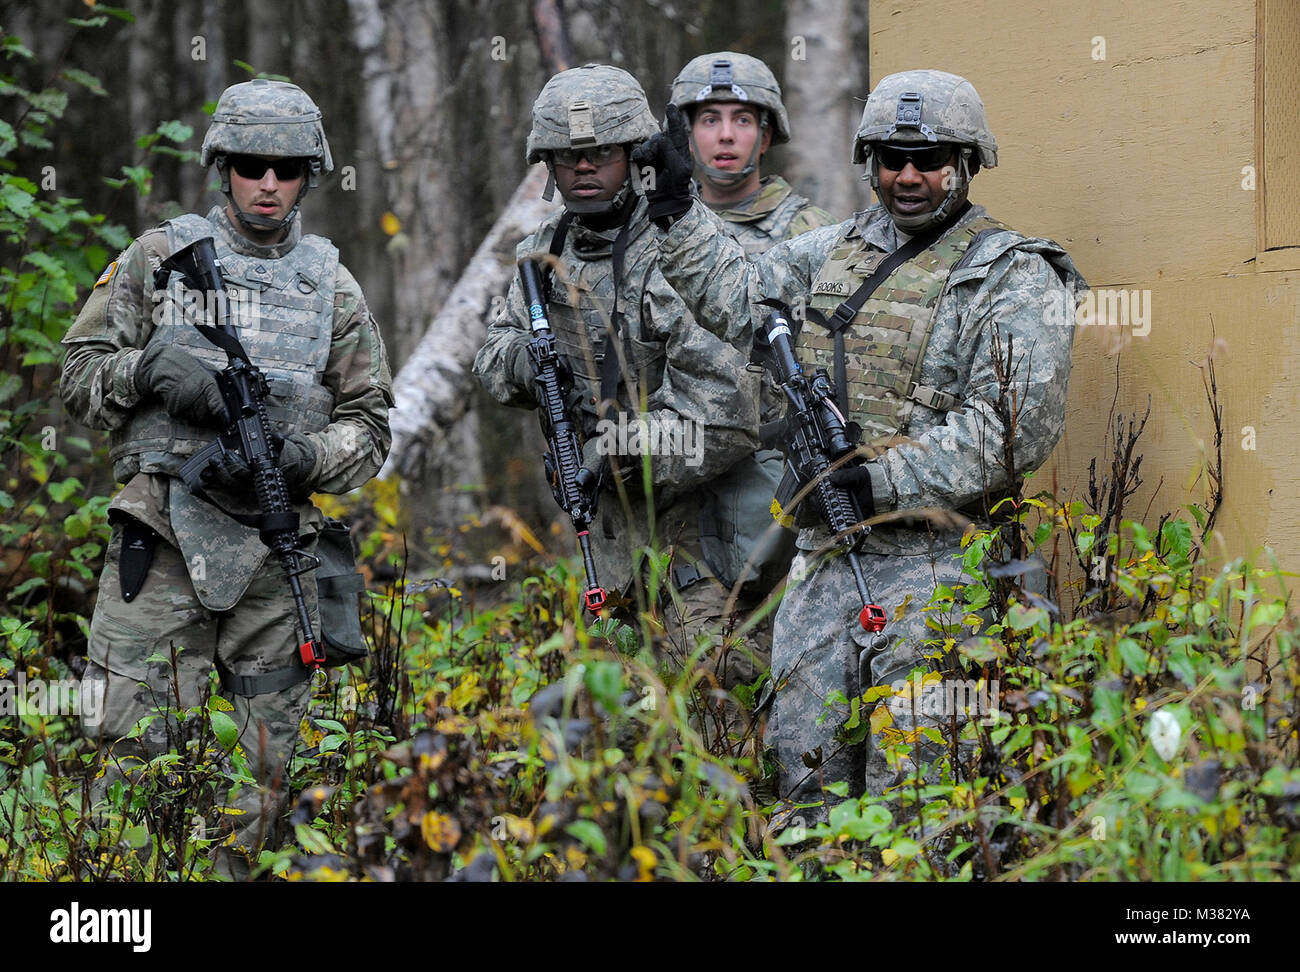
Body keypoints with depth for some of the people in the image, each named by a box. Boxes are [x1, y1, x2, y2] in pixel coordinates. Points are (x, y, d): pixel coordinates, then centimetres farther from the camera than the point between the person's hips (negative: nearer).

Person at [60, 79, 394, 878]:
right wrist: (149, 368, -13)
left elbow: (369, 425, 11)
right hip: (163, 536, -2)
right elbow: (81, 374, 7)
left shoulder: (333, 286, 11)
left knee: (264, 763, 6)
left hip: (275, 548, 2)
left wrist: (301, 459, -9)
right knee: (134, 749, -9)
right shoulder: (159, 257, 7)